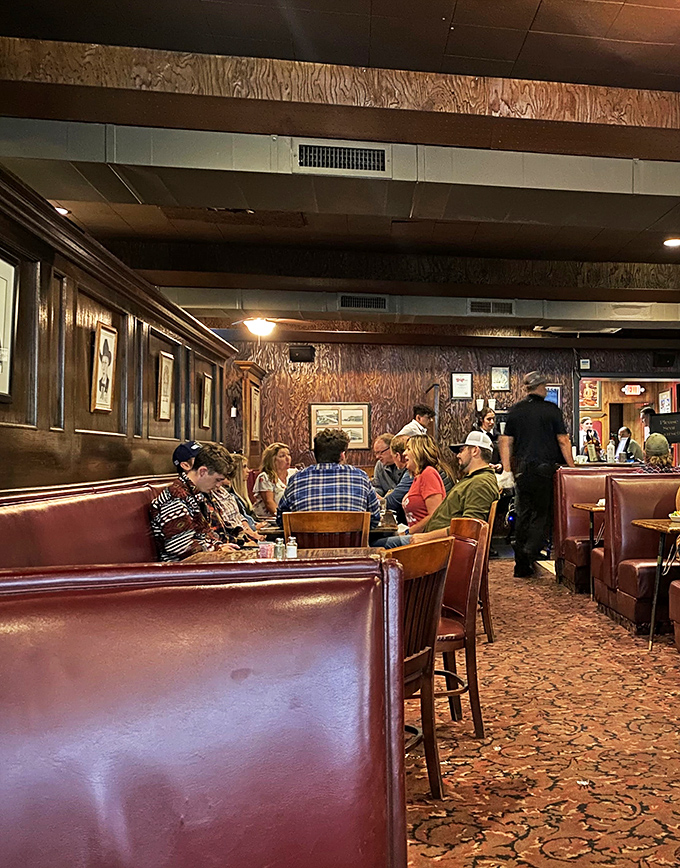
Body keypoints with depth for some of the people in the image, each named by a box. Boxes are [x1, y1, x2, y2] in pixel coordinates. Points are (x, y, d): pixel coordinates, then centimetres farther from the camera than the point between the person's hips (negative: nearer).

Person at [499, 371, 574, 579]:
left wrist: (507, 470, 9)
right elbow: (563, 440, -5)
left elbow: (505, 441, 6)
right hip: (545, 467, -4)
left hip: (522, 469, 4)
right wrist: (571, 467, 2)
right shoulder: (551, 409, -4)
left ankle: (521, 566, 15)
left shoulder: (515, 410, 7)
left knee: (523, 515, 11)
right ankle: (530, 554, -12)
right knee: (543, 514, 4)